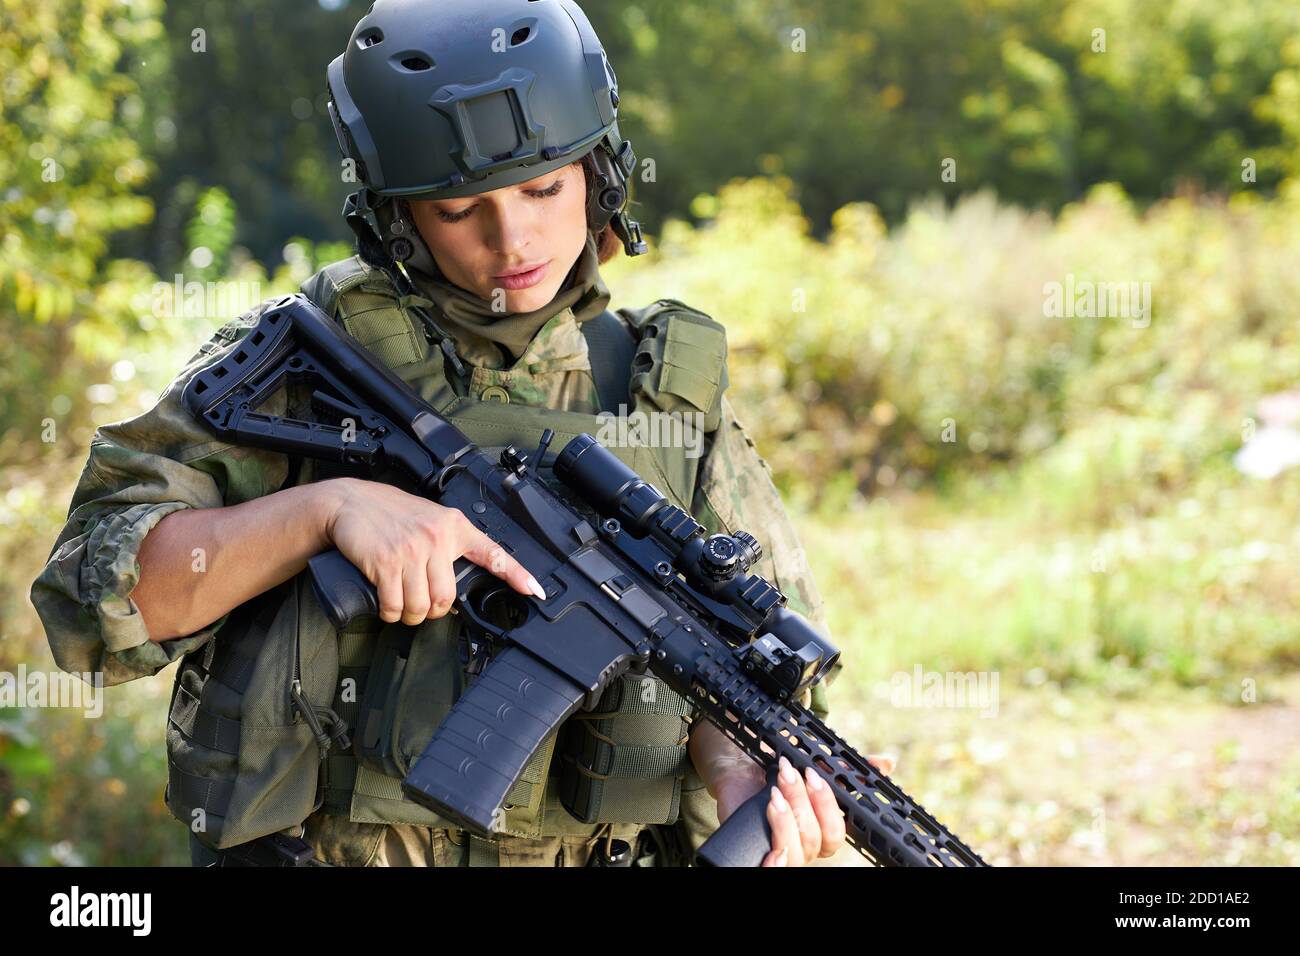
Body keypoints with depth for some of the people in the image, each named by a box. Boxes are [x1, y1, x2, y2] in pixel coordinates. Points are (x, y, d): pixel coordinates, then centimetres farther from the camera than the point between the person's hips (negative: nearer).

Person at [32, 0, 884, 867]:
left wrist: (745, 772, -11)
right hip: (316, 853, -1)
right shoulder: (295, 362, 3)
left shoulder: (675, 400, 10)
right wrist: (326, 508, -14)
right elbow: (93, 595, -2)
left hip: (584, 850, 1)